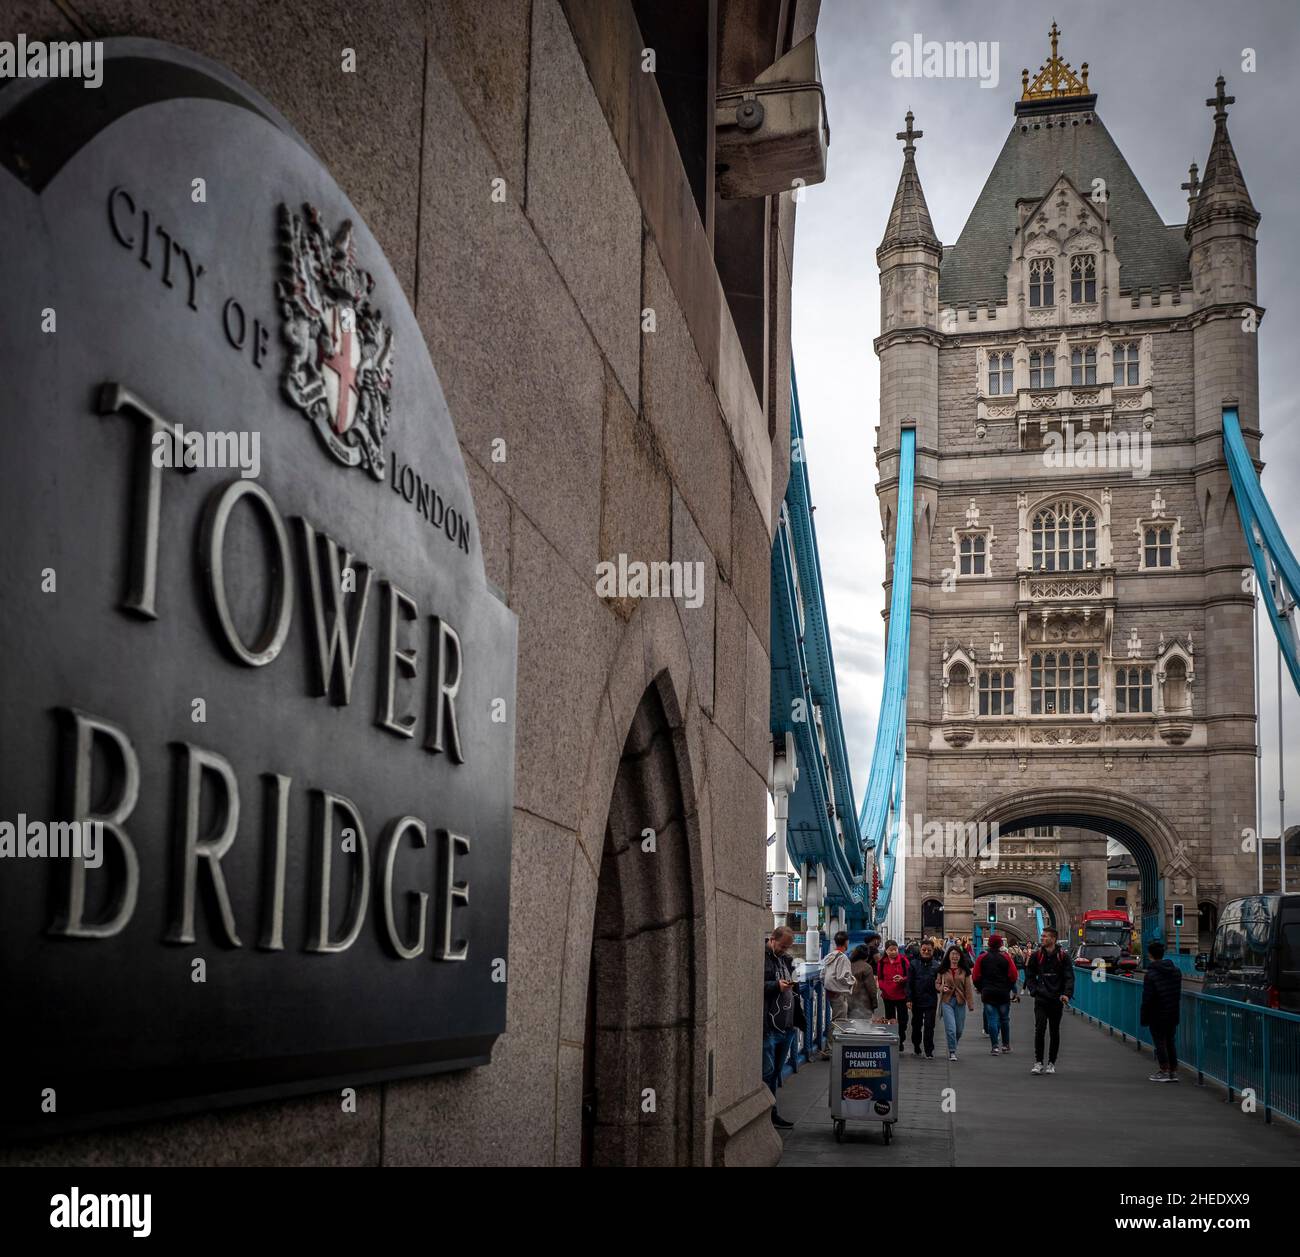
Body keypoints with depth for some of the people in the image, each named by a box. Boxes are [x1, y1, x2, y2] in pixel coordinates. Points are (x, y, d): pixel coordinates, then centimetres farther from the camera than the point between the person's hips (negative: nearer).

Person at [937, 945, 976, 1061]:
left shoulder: (964, 971, 3)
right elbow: (937, 983, 11)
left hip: (960, 1001, 2)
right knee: (950, 1028, -11)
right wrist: (942, 988, -12)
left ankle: (953, 1048, 31)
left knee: (959, 1029, 8)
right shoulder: (943, 970, 1)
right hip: (947, 1000, -2)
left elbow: (968, 988, 3)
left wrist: (971, 1004, -1)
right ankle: (952, 1052, -1)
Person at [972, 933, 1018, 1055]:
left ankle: (994, 1046, -7)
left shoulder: (982, 957, -2)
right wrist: (1009, 987, 11)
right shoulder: (1006, 957, -4)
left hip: (988, 993, 0)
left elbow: (975, 977, -2)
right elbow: (1014, 975, -5)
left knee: (992, 1020, 0)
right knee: (1004, 1019, 14)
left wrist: (980, 988, 13)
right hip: (1003, 994, 0)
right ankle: (1006, 1044, 20)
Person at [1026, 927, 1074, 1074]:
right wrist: (1034, 990, -2)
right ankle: (1038, 1062, -4)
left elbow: (1069, 977, -3)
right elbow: (1030, 976, 12)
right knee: (1039, 1030, -11)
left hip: (1057, 1000, 0)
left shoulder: (1063, 957, -2)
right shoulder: (1036, 956, 3)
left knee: (1055, 1032, 9)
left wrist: (1066, 993, -18)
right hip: (1041, 1000, 0)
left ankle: (1051, 1063, 19)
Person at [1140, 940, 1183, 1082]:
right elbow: (1178, 994, 12)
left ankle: (1164, 1071, 4)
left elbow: (1147, 998, -16)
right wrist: (1176, 1011, 19)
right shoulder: (1175, 971, 5)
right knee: (1171, 1042, 13)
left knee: (1160, 1043, 2)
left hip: (1157, 1016, -6)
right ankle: (1173, 1072, 15)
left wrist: (1143, 1017, -8)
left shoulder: (1151, 974, -17)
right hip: (1173, 1014, 6)